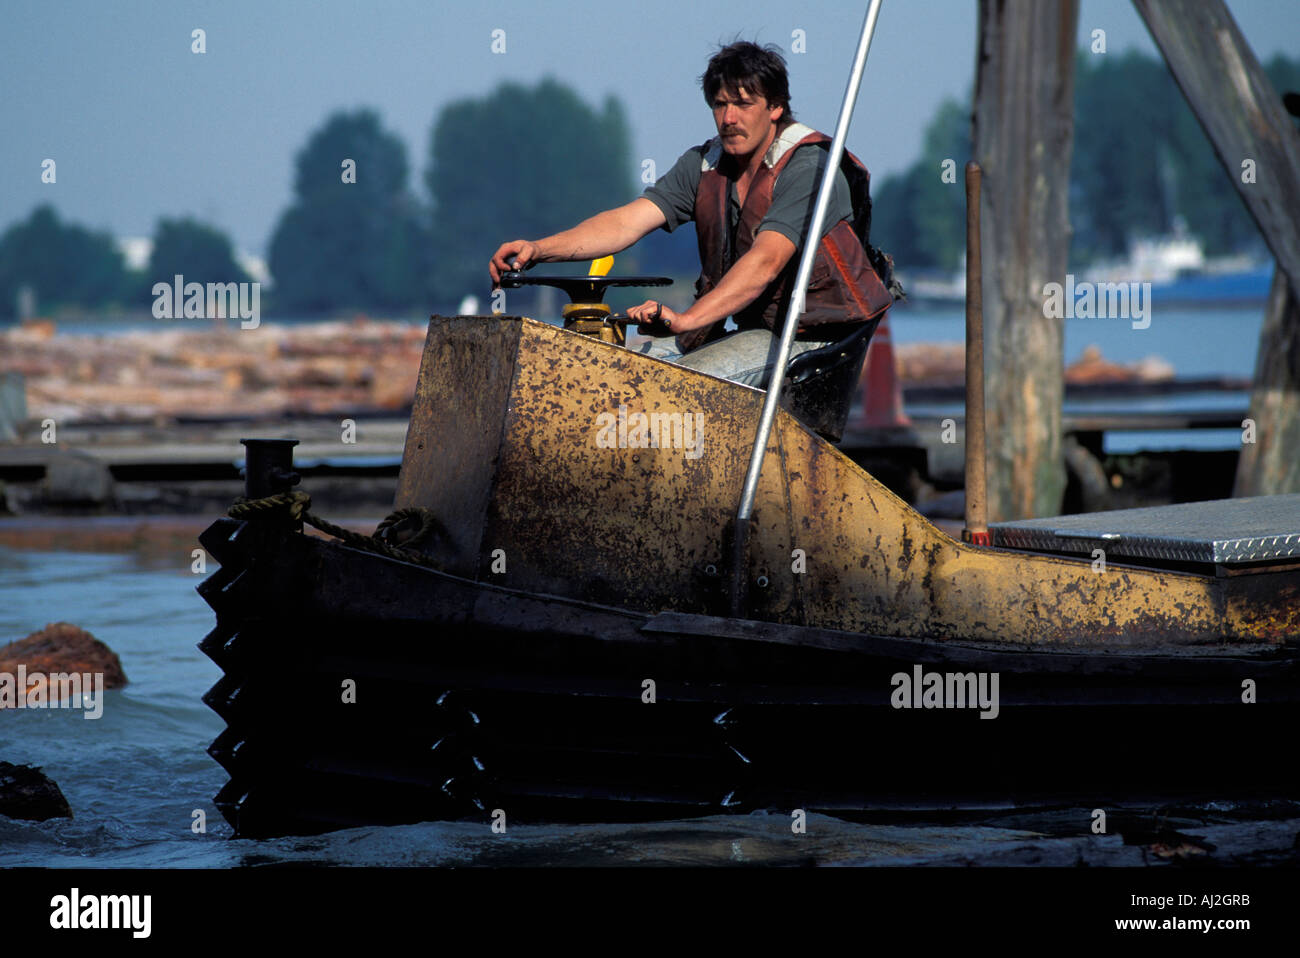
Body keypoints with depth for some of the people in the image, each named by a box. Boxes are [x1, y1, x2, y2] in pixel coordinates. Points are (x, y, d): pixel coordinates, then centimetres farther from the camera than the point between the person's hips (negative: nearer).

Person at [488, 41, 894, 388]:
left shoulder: (810, 167, -16)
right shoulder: (705, 164, 7)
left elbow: (765, 261, -29)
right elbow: (628, 222, -2)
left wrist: (687, 320, -43)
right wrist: (539, 249, -19)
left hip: (809, 338, -8)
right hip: (746, 332, 8)